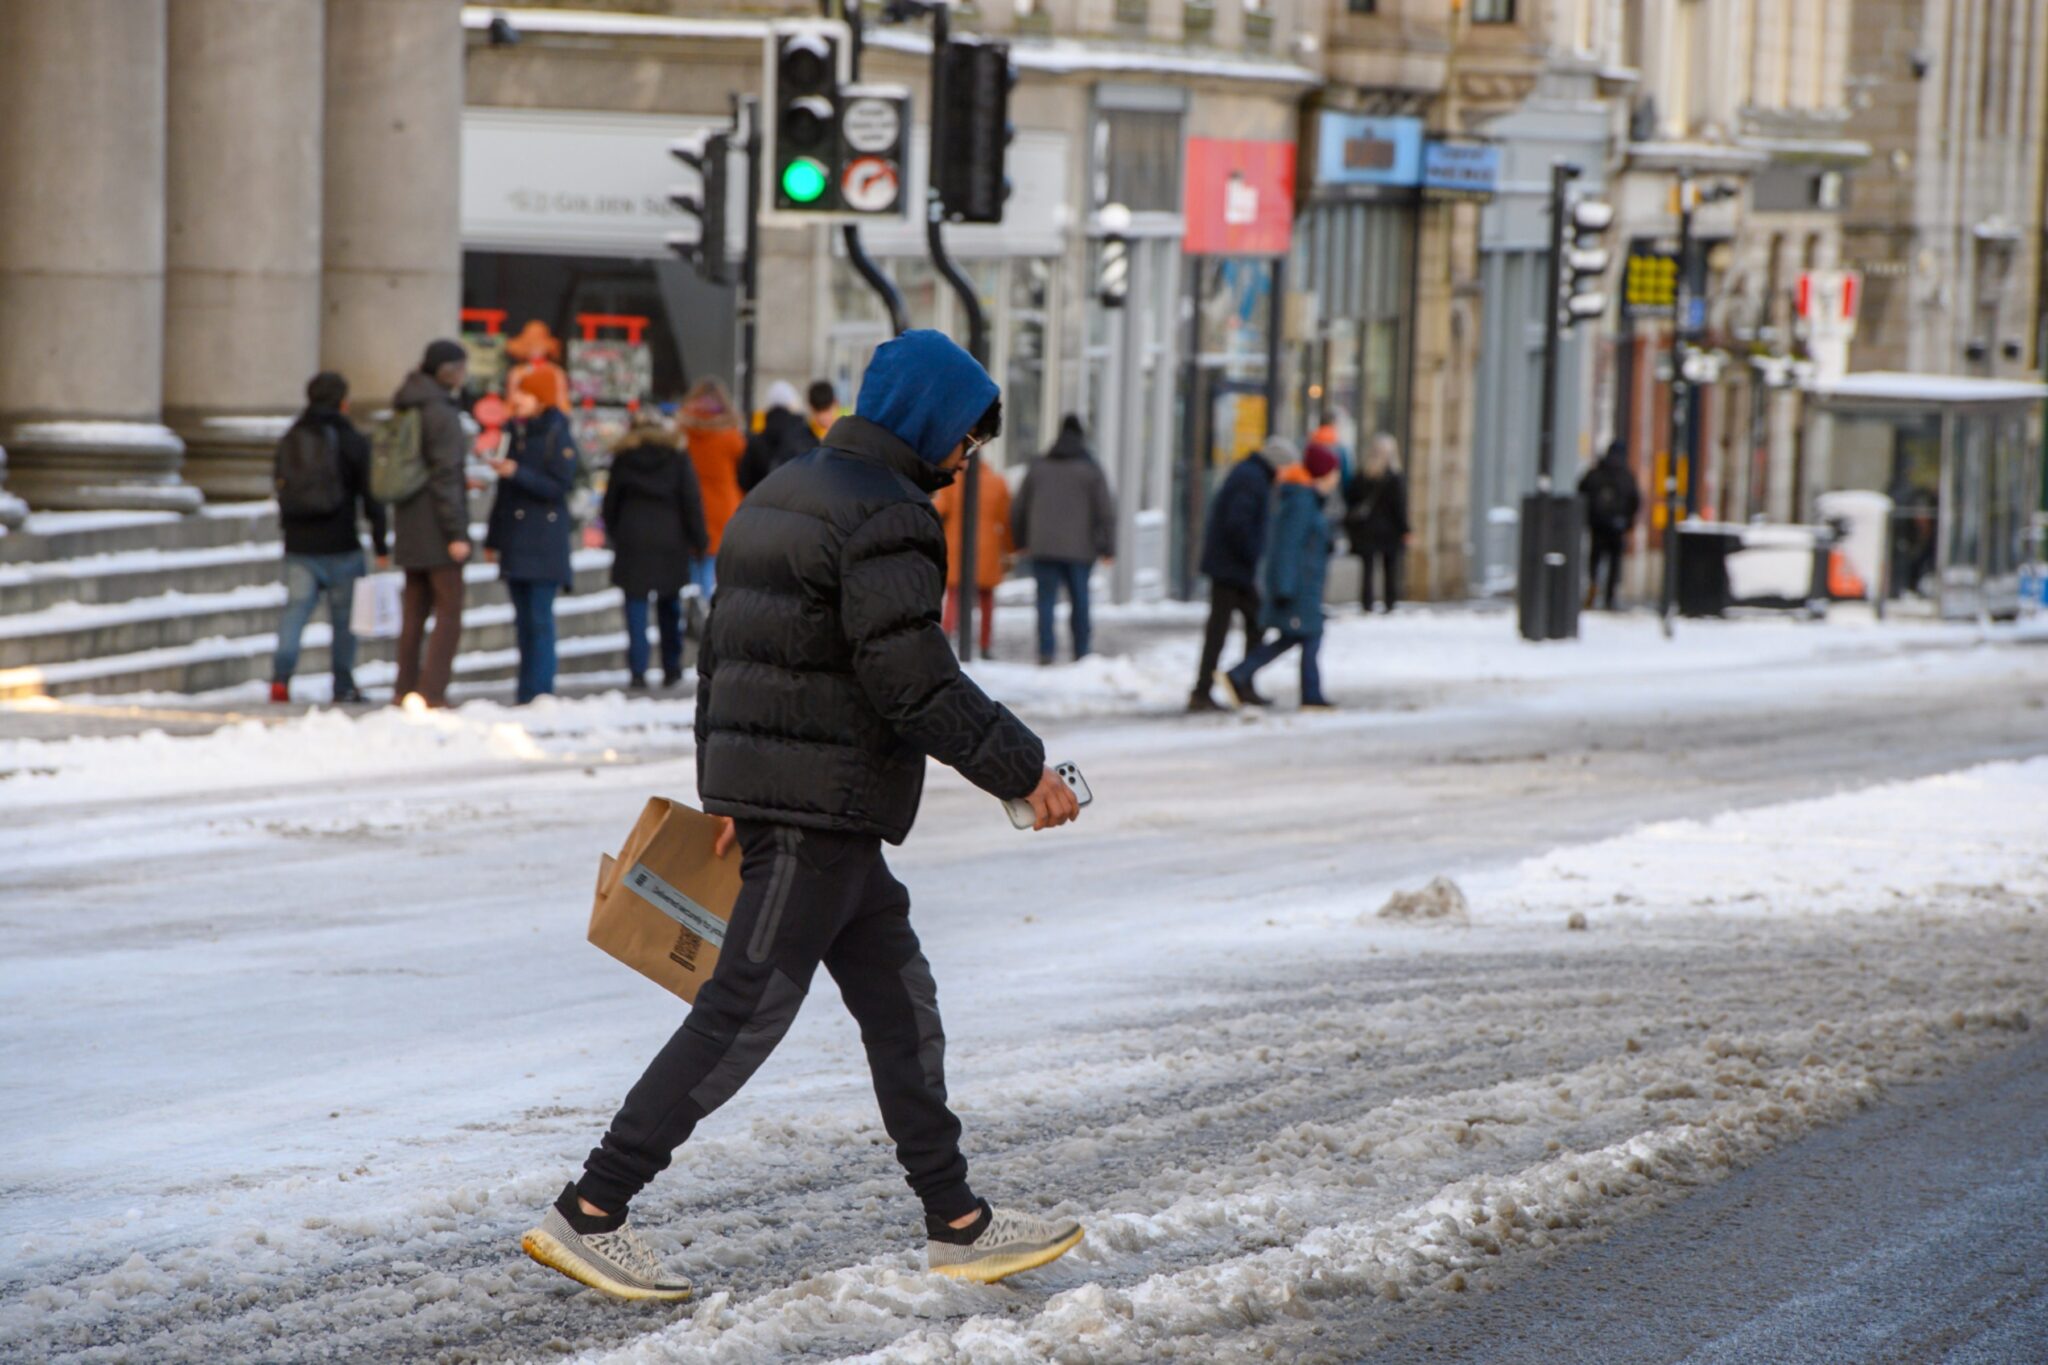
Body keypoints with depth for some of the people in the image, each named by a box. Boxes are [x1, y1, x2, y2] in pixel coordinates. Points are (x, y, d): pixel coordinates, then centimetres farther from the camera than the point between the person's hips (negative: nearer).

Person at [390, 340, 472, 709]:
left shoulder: (406, 410, 10)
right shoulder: (441, 412, -15)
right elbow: (445, 476, -18)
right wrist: (456, 533, -16)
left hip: (409, 525, 8)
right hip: (437, 527, -8)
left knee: (415, 610, 13)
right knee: (449, 614, -4)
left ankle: (407, 688, 14)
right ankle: (432, 691, -10)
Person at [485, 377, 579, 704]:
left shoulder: (558, 438, -5)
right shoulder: (515, 435, 16)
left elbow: (559, 487, -12)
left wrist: (517, 473, -19)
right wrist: (494, 537, 19)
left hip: (544, 540, -7)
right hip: (515, 539, 7)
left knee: (539, 618, -10)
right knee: (523, 619, 7)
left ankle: (538, 691, -11)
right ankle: (527, 694, 9)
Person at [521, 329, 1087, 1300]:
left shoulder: (781, 496, 16)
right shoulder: (885, 518, -15)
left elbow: (721, 654, 19)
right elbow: (916, 683, -20)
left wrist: (725, 797, 24)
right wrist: (1022, 771, -11)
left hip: (762, 791, 10)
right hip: (824, 809, -10)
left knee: (901, 1006, 14)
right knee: (743, 1016, -7)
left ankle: (959, 1226, 19)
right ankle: (588, 1214, -6)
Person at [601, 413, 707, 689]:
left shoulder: (622, 461, 3)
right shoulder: (677, 461, 0)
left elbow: (610, 504, 8)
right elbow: (692, 504, -2)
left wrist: (615, 537, 20)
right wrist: (698, 542, 5)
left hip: (632, 544, 0)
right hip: (670, 543, 0)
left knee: (636, 608, -1)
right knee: (669, 608, 12)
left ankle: (638, 670, -10)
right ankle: (671, 669, 13)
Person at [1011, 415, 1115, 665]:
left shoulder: (1038, 467, 8)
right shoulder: (1090, 469, -1)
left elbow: (1018, 508, 12)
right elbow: (1106, 511, -4)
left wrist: (1020, 541, 23)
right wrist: (1107, 547, 0)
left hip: (1043, 548, 1)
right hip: (1079, 548, -1)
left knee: (1046, 599, 0)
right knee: (1079, 600, 9)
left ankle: (1046, 650, -11)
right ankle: (1081, 652, 12)